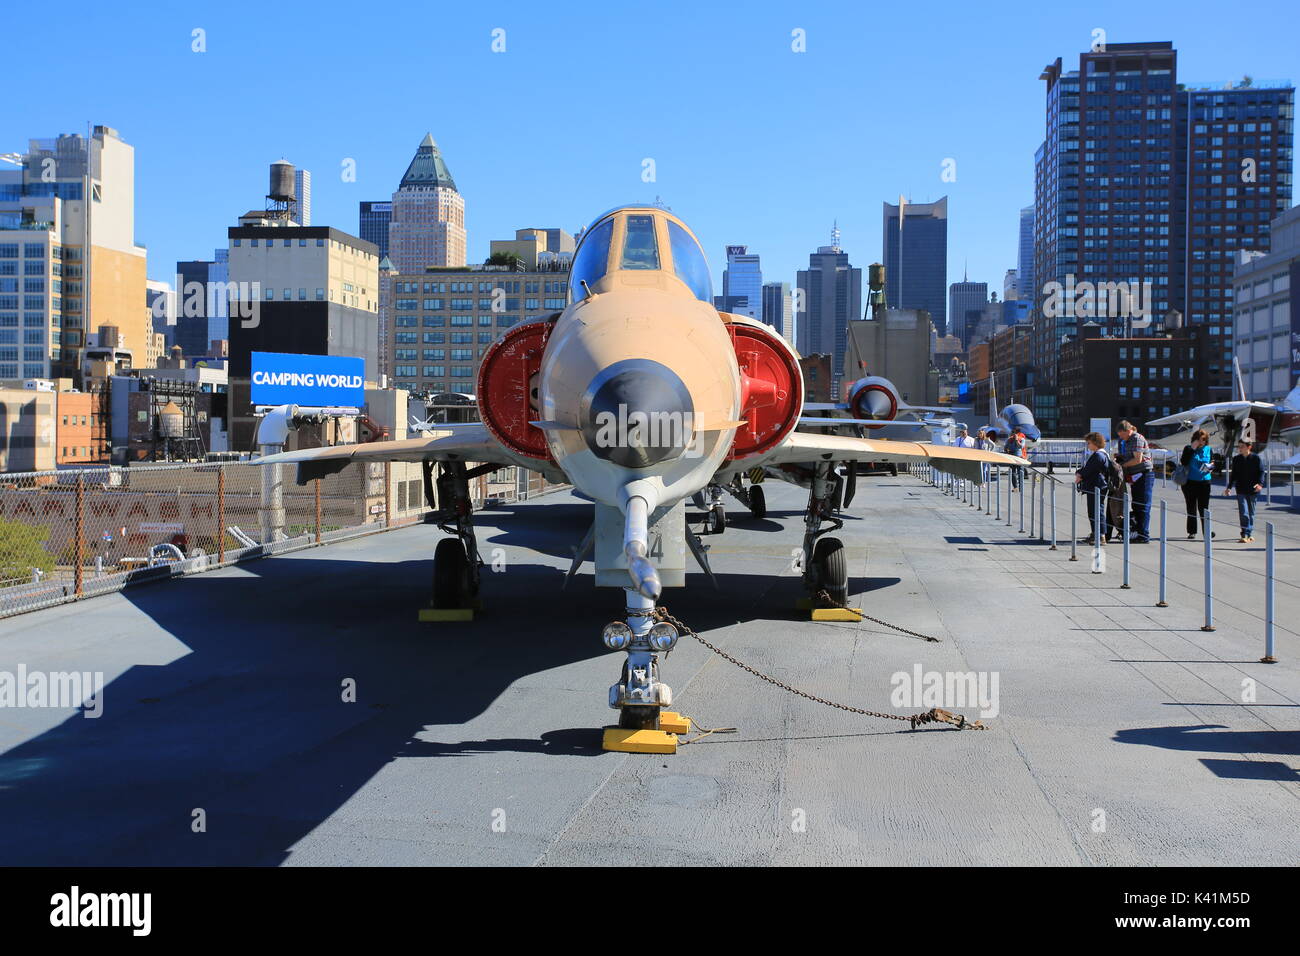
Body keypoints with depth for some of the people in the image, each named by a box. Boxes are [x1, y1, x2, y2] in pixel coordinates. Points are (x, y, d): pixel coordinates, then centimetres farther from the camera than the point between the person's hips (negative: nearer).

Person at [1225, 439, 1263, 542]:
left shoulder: (1256, 458, -3)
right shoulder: (1236, 459, 6)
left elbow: (1261, 472, -4)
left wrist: (1260, 484, -20)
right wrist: (1229, 487, 11)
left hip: (1252, 490, -1)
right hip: (1241, 490, 1)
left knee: (1251, 513, 9)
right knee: (1243, 513, -10)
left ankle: (1249, 534, 22)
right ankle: (1245, 535, -12)